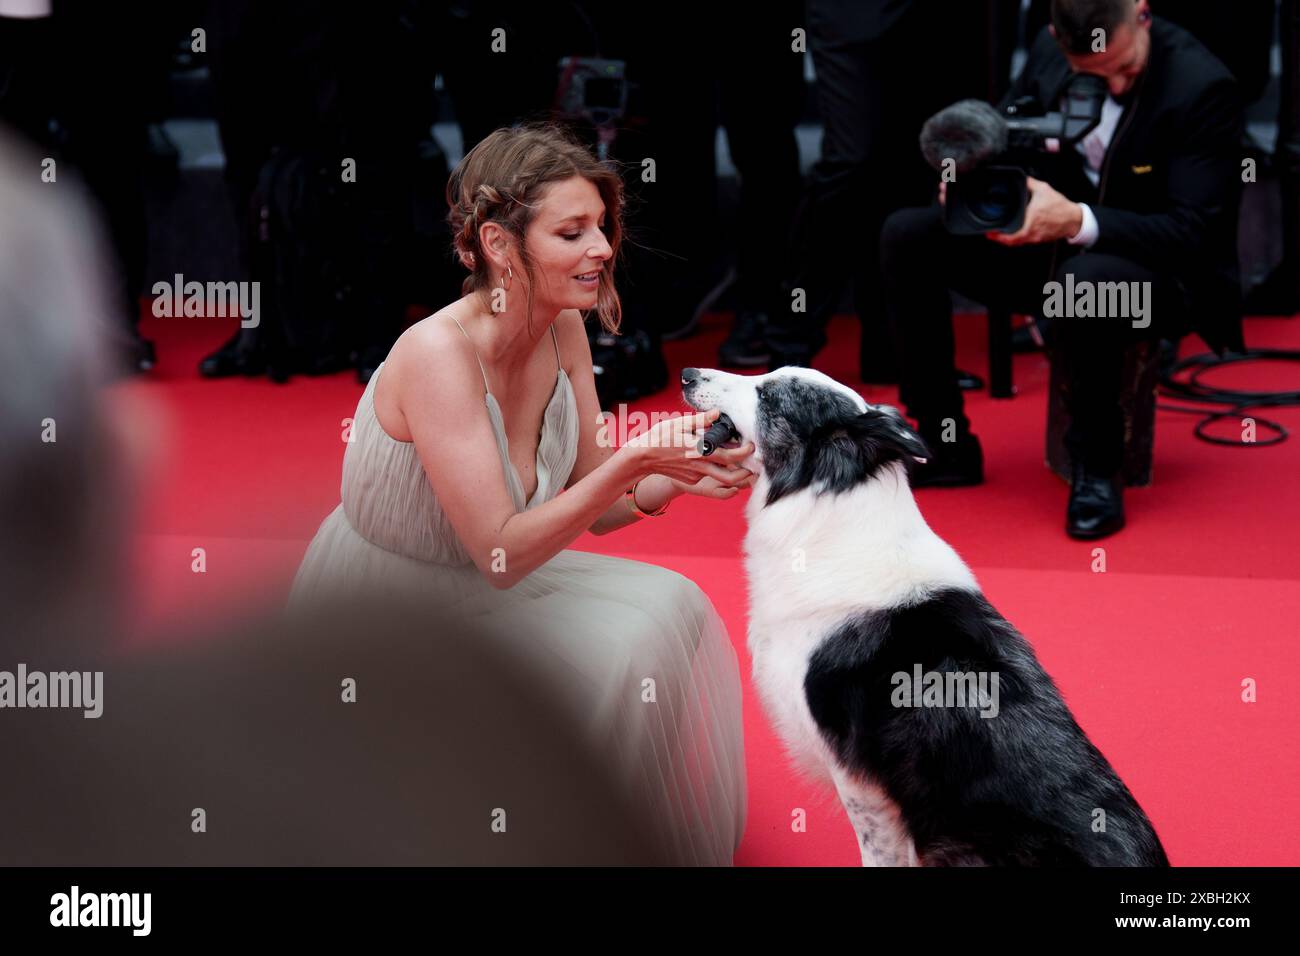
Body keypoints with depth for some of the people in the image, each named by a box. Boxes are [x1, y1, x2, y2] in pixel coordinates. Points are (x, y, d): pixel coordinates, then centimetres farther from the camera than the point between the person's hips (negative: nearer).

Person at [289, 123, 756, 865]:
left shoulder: (564, 330, -6)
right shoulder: (438, 353, -29)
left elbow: (594, 507, -1)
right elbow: (500, 551, -29)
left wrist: (670, 482, -22)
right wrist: (630, 463, -36)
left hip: (478, 583, 8)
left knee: (666, 610, -6)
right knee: (608, 663, -20)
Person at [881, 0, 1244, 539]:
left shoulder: (1202, 86, -21)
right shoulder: (1049, 51, -4)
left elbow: (1192, 233, -24)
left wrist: (1077, 221, -38)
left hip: (1164, 274, -6)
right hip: (1057, 246, 6)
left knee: (1084, 281, -41)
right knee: (906, 237, -8)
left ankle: (1096, 471, -17)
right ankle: (944, 443, 0)